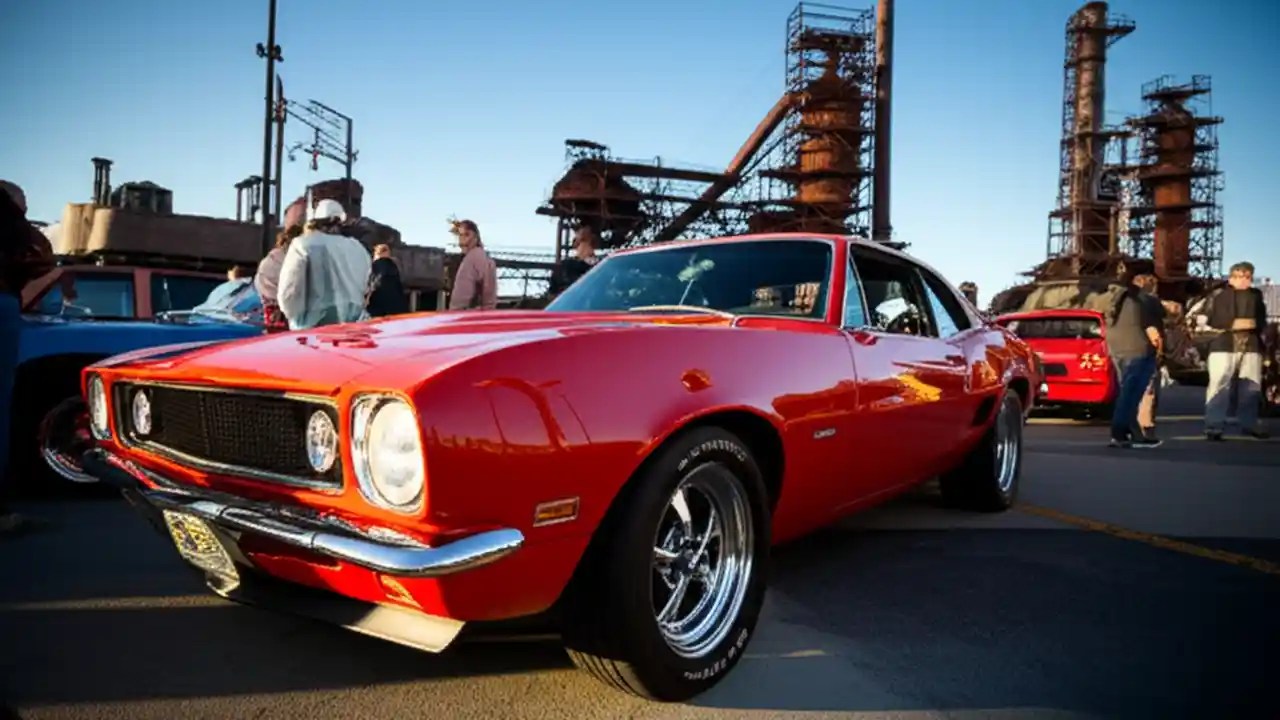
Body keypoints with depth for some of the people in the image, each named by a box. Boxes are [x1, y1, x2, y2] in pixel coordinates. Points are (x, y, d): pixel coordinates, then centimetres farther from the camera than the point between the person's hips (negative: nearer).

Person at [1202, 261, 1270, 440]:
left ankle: (1249, 424, 23)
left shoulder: (1256, 295, 16)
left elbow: (1262, 319, 22)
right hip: (1224, 345, -5)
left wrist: (1255, 324, 3)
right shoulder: (1218, 295, 1)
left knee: (1251, 387, 9)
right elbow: (1208, 320, -5)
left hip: (1251, 346, 5)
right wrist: (1232, 324, -10)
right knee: (1219, 386, -9)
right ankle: (1213, 426, -7)